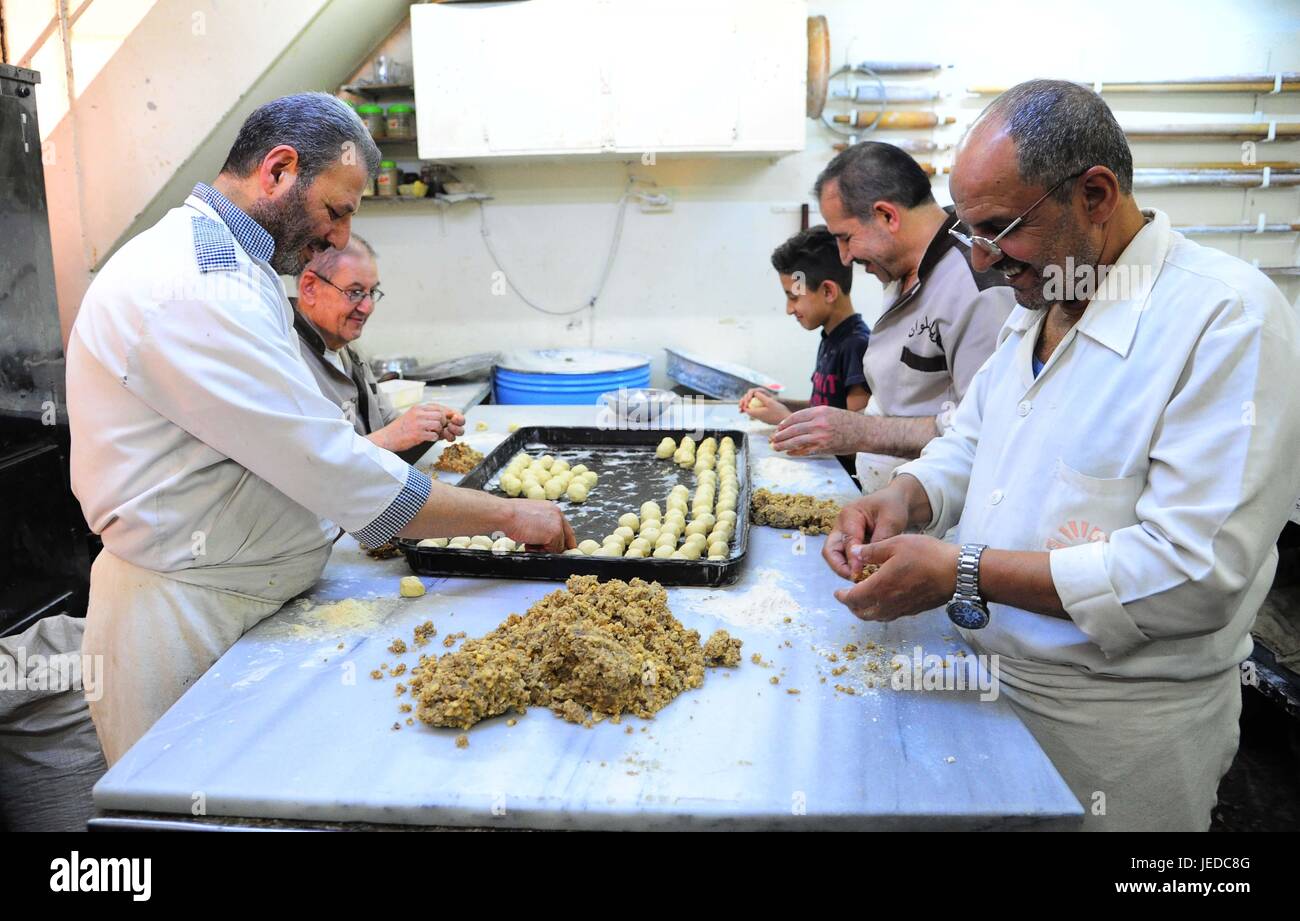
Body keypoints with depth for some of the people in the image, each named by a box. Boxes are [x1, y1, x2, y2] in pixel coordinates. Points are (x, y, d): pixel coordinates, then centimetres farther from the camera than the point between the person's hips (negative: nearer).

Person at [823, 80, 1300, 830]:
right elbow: (970, 443, 15)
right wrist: (905, 499, -7)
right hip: (994, 683, 7)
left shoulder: (1228, 317, -22)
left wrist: (965, 573, -28)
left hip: (1119, 734, -7)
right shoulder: (1036, 308, 6)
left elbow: (1197, 574, -29)